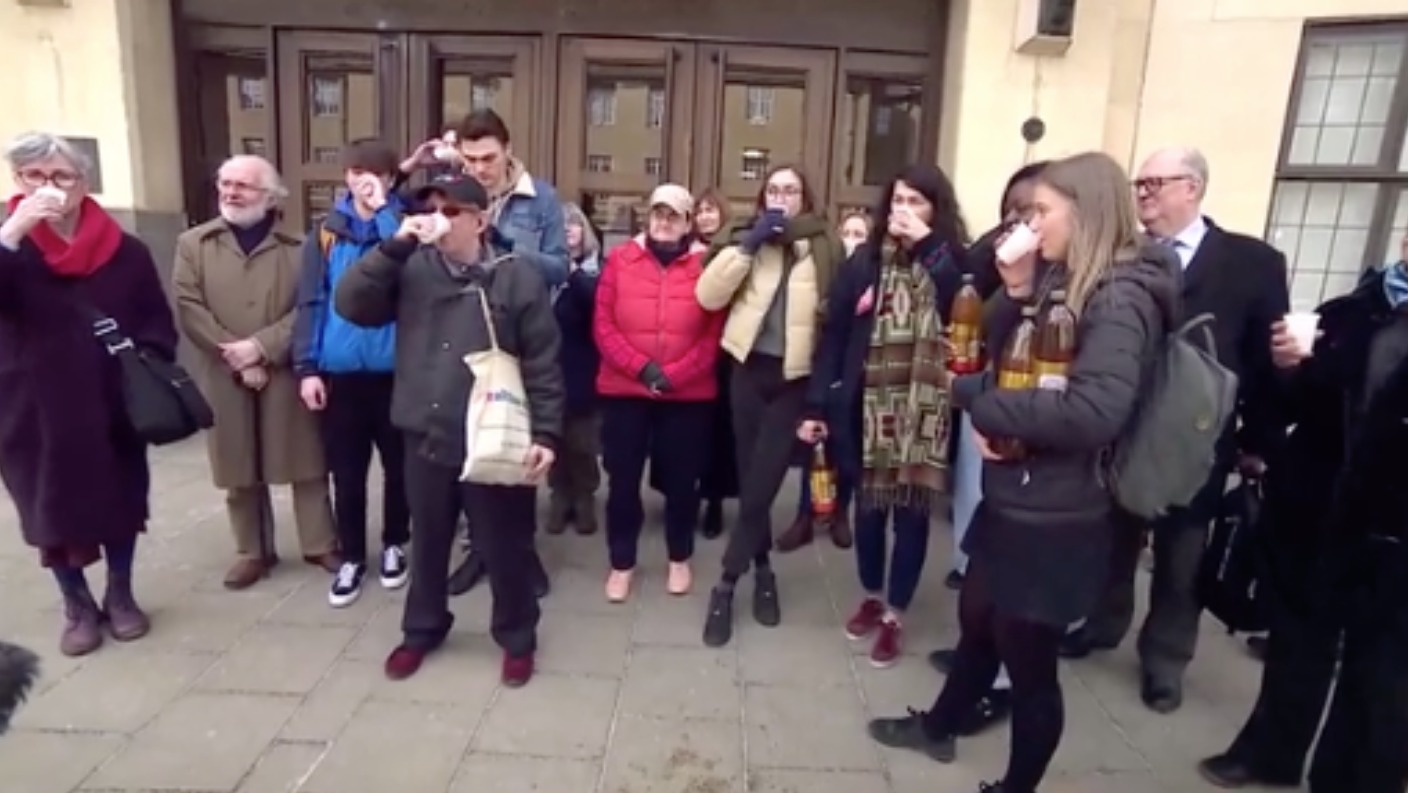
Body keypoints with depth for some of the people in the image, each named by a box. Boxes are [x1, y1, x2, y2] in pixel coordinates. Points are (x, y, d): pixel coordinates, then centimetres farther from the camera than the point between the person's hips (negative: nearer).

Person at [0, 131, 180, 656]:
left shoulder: (125, 252, -1)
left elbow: (158, 326, 1)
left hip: (112, 406, 0)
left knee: (119, 502, 11)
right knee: (51, 509, 10)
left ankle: (120, 596, 31)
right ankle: (77, 608, 28)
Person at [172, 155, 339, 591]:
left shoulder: (296, 246, 2)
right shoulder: (193, 244, 6)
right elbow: (188, 309, -3)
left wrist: (261, 347, -16)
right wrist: (235, 358, -12)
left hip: (286, 373, -1)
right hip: (224, 378, 2)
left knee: (306, 464, 5)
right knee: (239, 471, 10)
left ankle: (320, 545, 18)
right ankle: (252, 552, 25)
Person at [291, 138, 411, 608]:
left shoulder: (405, 225, 2)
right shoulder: (326, 232, 4)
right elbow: (311, 302, 2)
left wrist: (383, 211, -16)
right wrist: (306, 366, -5)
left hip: (394, 369, -1)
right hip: (340, 371, 1)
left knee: (397, 467, 12)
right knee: (346, 473, 9)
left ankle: (394, 546, 31)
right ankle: (351, 558, 23)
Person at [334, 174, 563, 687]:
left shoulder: (517, 277, -6)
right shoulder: (412, 269, 4)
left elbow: (544, 365, -7)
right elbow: (350, 304, -5)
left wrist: (545, 434, -12)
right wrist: (395, 247, -13)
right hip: (426, 438, 4)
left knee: (505, 547, 10)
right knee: (428, 544, 20)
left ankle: (516, 638, 32)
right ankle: (422, 630, 43)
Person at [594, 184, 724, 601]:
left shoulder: (708, 265, -1)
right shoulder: (621, 258, 2)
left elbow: (715, 333, -4)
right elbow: (603, 325, -3)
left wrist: (673, 376, -14)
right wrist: (642, 368, -14)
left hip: (688, 394, 0)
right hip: (624, 390, 1)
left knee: (681, 480, 11)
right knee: (622, 480, 8)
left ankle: (679, 559, 32)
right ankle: (622, 563, 25)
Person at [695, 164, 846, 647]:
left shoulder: (824, 247, 3)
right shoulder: (748, 241, 9)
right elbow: (708, 296, -4)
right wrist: (748, 245, -10)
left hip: (795, 376, -2)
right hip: (751, 369, 2)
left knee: (762, 482, -4)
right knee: (752, 479, 9)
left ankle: (727, 584, 9)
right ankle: (762, 571, 27)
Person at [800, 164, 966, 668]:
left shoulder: (952, 264, -2)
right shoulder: (865, 260, 2)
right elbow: (833, 333, 0)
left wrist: (928, 247, -18)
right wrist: (817, 405, -4)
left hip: (925, 411, -1)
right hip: (867, 407, 2)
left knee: (911, 514, 9)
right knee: (869, 507, 15)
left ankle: (893, 616, 26)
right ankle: (871, 597, 38)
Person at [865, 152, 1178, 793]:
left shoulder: (1120, 297, -19)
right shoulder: (1064, 282, 8)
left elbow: (1094, 413, -32)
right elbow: (1001, 359, 10)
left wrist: (976, 397, -22)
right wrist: (1017, 293, -7)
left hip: (1055, 517, -8)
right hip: (1010, 499, 8)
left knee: (1029, 659, 10)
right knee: (976, 623, 25)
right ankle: (938, 727, 47)